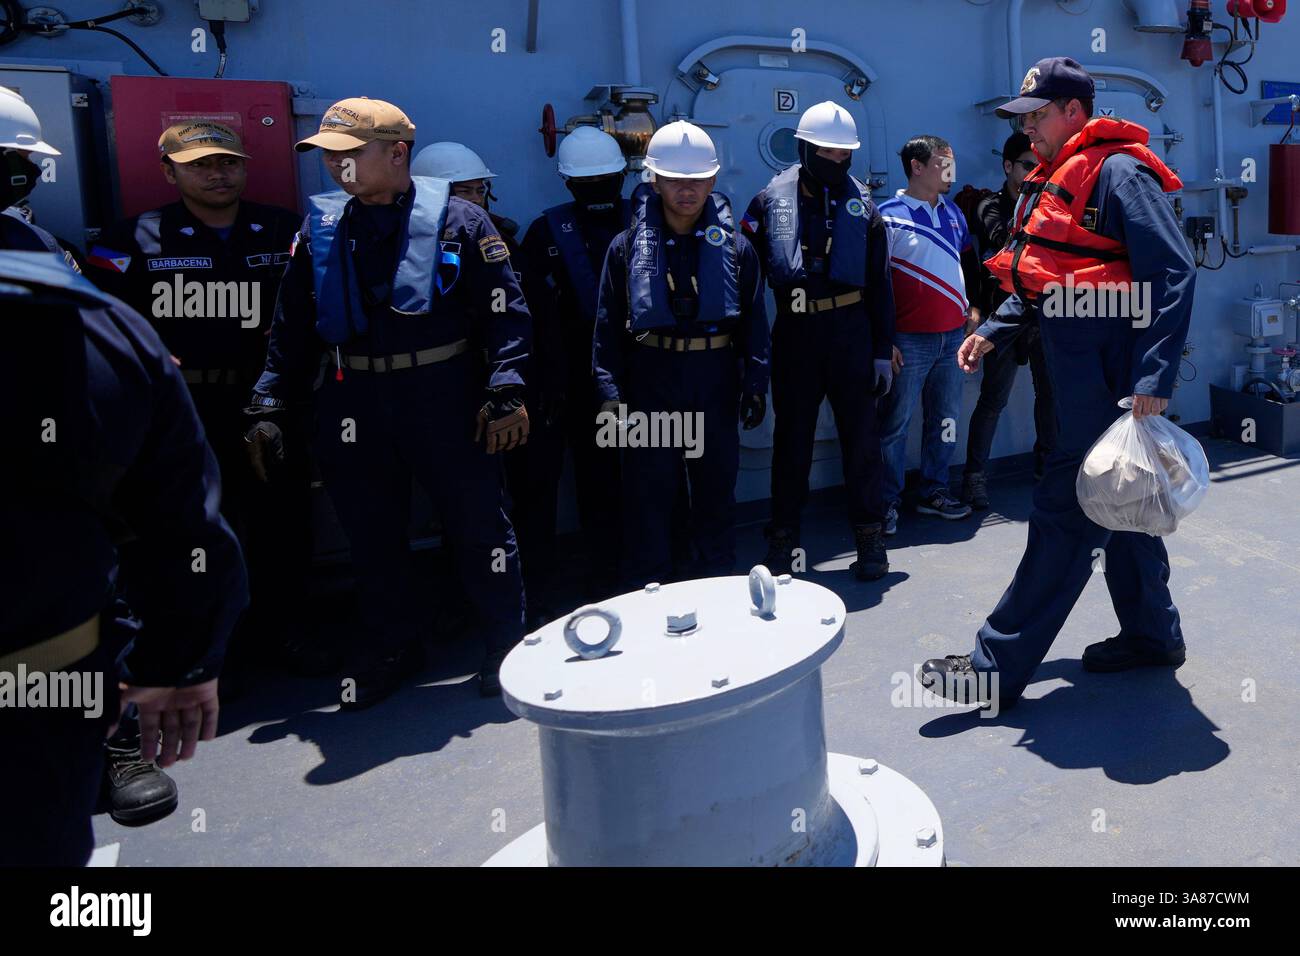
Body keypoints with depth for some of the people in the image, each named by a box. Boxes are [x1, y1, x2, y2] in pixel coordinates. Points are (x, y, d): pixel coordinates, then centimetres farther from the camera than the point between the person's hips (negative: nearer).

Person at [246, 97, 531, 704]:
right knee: (371, 535, 12)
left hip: (447, 397, -4)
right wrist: (268, 408, 7)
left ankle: (509, 649, 21)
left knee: (478, 527, 4)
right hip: (355, 405, 4)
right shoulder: (320, 231, 8)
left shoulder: (457, 222, -4)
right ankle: (391, 651, 31)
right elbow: (291, 329, 12)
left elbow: (505, 313, -6)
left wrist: (506, 393, -16)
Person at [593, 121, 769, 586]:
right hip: (650, 378, -1)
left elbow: (754, 321, 5)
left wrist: (755, 385, -1)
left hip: (716, 379, 1)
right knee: (649, 489, 4)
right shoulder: (628, 246, 1)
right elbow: (608, 325, 0)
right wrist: (610, 392, -8)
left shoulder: (734, 246, 4)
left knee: (716, 485, 11)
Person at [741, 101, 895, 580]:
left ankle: (869, 536, 16)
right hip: (794, 331, 0)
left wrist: (883, 350, 3)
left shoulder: (861, 203, 5)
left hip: (851, 330, 1)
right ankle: (783, 537, 19)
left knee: (861, 436, 4)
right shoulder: (772, 199, 1)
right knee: (792, 437, 8)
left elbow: (880, 282, 7)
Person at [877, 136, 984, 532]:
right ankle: (888, 500, 9)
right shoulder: (889, 215, -7)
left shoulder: (953, 212, 13)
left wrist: (974, 306, 14)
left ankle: (934, 491, 24)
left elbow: (969, 262, 25)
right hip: (910, 339, -6)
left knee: (945, 419, 11)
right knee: (896, 422, -1)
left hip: (953, 334, 7)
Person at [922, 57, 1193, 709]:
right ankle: (1151, 635, 32)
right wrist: (993, 332, 11)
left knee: (1064, 513, -7)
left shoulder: (1118, 172, -11)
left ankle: (998, 666, -4)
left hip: (1110, 372, -10)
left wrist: (1153, 379, -24)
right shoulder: (1052, 181, 18)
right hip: (1077, 364, 10)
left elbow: (1173, 274, -18)